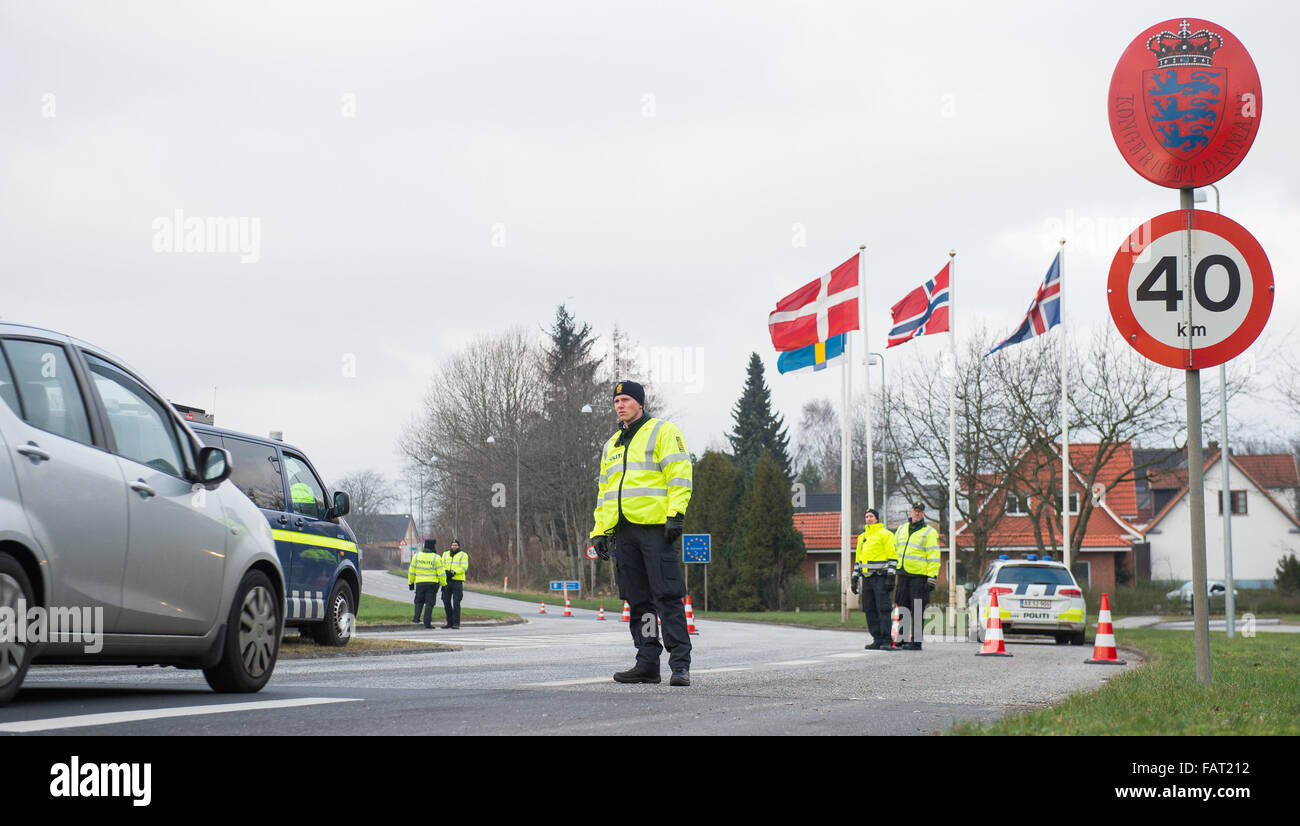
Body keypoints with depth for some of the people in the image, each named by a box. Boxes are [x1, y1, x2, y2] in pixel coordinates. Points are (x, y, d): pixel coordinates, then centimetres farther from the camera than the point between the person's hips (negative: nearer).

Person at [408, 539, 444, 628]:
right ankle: (427, 622, -3)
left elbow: (411, 571, 6)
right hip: (432, 583, -2)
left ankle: (416, 617, -1)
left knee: (419, 601, 17)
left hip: (420, 583, 2)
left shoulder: (416, 556, 2)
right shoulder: (436, 558, -8)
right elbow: (441, 573, -8)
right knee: (429, 603, 2)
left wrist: (411, 583, 16)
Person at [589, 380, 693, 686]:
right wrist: (599, 531, 18)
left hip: (655, 527, -7)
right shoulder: (612, 445, 24)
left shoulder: (662, 432, 3)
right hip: (624, 530, 7)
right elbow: (604, 490, 27)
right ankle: (648, 663, 9)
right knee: (638, 600, 6)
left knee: (667, 597, -11)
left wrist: (675, 514, -17)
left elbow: (679, 474, -7)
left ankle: (680, 664, -12)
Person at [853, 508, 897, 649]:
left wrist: (890, 576, -14)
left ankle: (887, 640, -11)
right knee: (870, 610, 5)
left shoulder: (885, 534, -2)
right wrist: (854, 578, 19)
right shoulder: (862, 537, 20)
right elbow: (859, 558, 25)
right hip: (866, 578, 7)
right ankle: (877, 639, 9)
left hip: (880, 578, -7)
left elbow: (893, 557, -7)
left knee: (883, 608, -11)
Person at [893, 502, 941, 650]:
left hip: (919, 577, -6)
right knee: (903, 609, 8)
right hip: (903, 575, 6)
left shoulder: (929, 532, -3)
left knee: (917, 611, -6)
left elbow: (934, 557, -7)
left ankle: (916, 642, -4)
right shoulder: (901, 529, 17)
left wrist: (931, 578, -14)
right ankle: (902, 639, 14)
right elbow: (894, 551, 23)